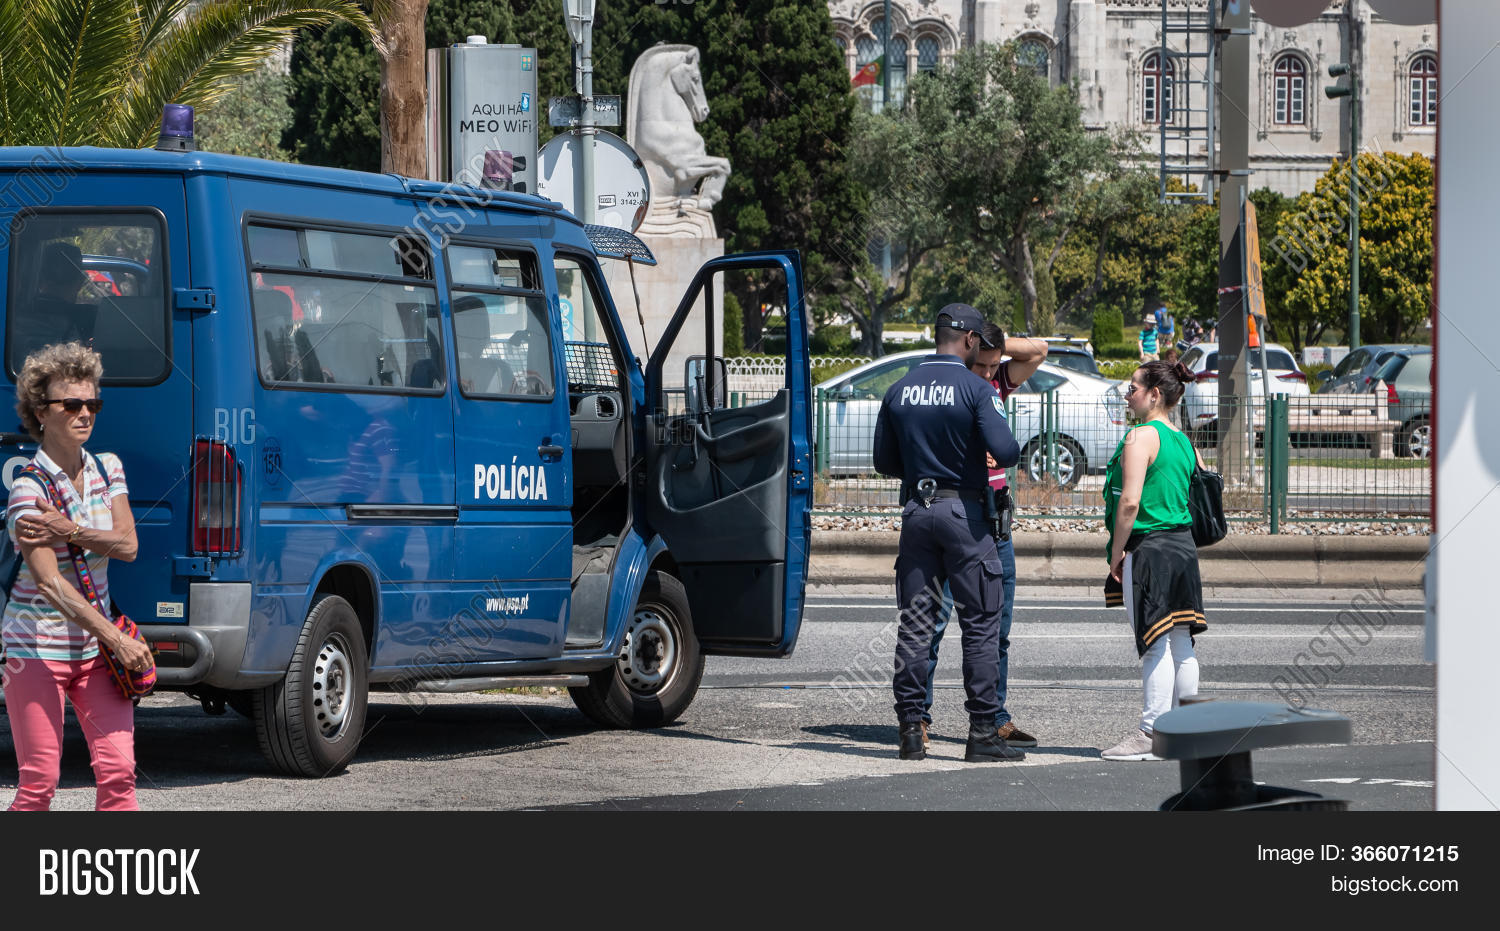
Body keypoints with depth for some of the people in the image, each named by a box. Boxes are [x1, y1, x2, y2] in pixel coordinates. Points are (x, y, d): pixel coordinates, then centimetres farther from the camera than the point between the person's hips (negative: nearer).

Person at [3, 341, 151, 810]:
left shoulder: (108, 469, 6)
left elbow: (127, 545, -5)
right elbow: (49, 583, -23)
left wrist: (68, 531, -22)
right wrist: (117, 640, -28)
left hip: (94, 647, 6)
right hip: (38, 647, -6)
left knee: (118, 770, -5)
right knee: (39, 780, -5)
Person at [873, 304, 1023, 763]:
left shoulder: (899, 390, 7)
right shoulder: (975, 389, -9)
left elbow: (884, 460, 12)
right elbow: (1005, 452, -20)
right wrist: (1013, 450, 3)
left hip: (916, 510, 5)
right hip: (963, 511, -5)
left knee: (915, 622, 8)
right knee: (981, 624, 1)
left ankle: (910, 729, 6)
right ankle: (982, 732, -1)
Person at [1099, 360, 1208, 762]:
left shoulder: (1141, 437, -13)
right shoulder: (1184, 442, 13)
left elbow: (1130, 501, -20)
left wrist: (1116, 555, -13)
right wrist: (1182, 538, 20)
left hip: (1148, 548, -9)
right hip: (1183, 547, 9)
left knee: (1155, 645, -7)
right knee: (1181, 644, 11)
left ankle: (1152, 732, -7)